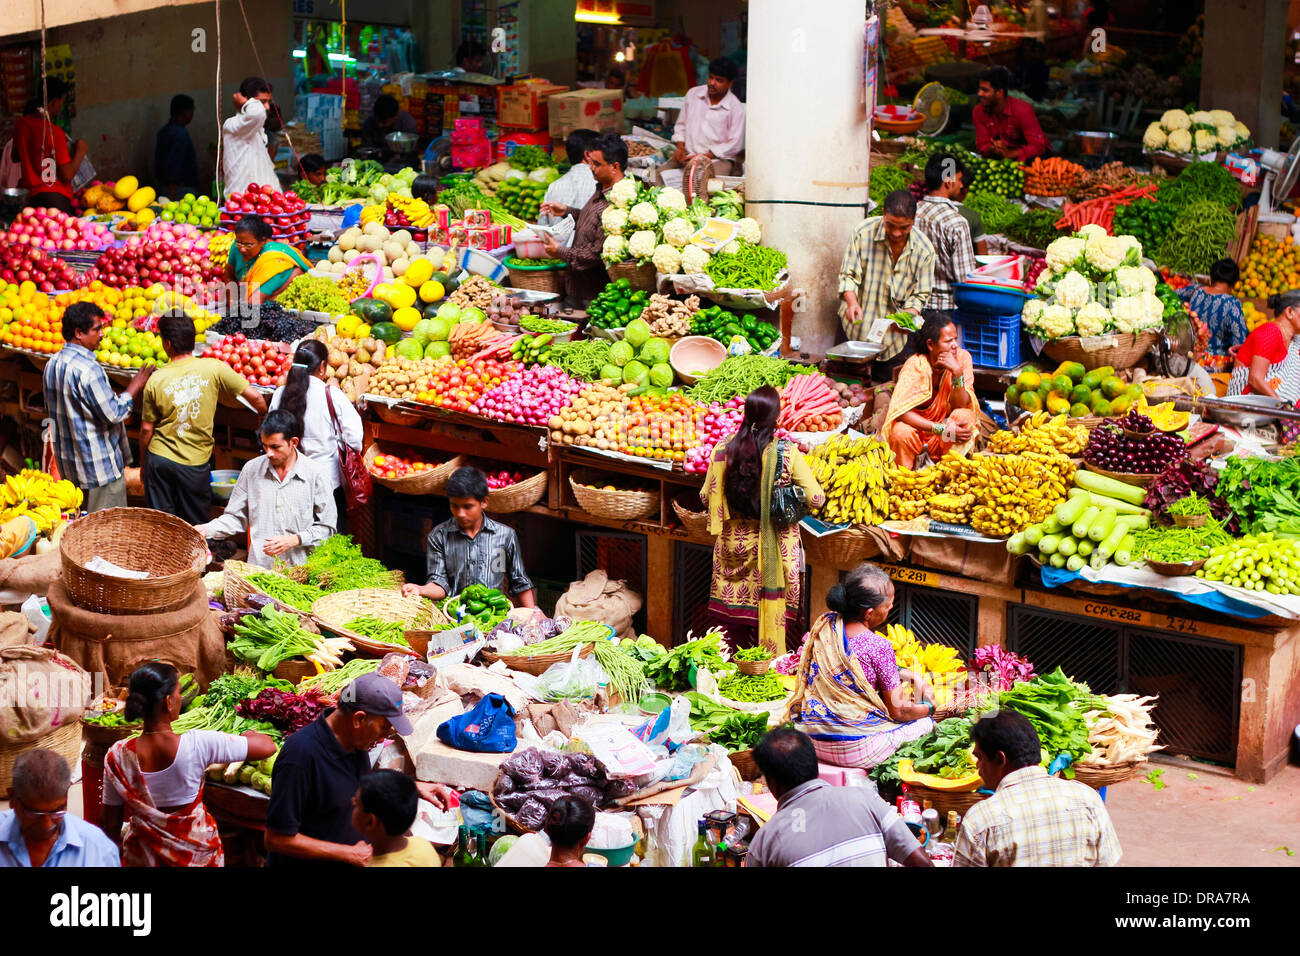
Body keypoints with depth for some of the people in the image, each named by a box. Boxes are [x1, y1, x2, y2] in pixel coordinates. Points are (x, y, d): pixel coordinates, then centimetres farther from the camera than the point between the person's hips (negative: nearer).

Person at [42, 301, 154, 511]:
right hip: (99, 466, -9)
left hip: (67, 462, 9)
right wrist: (134, 387, -6)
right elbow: (113, 413, -21)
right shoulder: (88, 369, -24)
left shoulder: (52, 365, 5)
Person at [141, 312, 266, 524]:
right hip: (195, 463, -1)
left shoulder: (156, 380, -6)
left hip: (159, 459, 1)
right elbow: (255, 397, -7)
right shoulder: (214, 368, -9)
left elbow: (146, 429, 1)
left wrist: (143, 465, 15)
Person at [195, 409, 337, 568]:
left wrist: (294, 540, -9)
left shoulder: (316, 475, 0)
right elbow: (236, 517, 17)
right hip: (258, 566, 2)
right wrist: (207, 529, 2)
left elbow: (327, 528, 4)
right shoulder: (251, 470, 9)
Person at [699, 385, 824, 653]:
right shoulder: (787, 454, -16)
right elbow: (816, 499, -13)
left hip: (733, 542, 3)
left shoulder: (723, 450, -8)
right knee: (770, 611, 8)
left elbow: (706, 496, 2)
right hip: (772, 549, -3)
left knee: (733, 612, 15)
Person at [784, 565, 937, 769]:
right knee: (925, 722, 15)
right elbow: (898, 711, -12)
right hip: (855, 748, -7)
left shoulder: (824, 625, 0)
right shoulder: (878, 647, -20)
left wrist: (907, 674, 14)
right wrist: (928, 707, 10)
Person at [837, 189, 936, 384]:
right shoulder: (864, 233, -11)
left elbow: (920, 295, -3)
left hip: (895, 338, 1)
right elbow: (848, 275, -7)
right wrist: (852, 303, -26)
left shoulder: (924, 249, -7)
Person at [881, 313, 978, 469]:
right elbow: (900, 411, -29)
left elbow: (961, 406, -14)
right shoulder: (915, 365, -20)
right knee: (901, 433, -34)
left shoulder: (962, 357, -11)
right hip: (917, 426, -2)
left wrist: (957, 373, -31)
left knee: (965, 416, -27)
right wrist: (941, 429, -35)